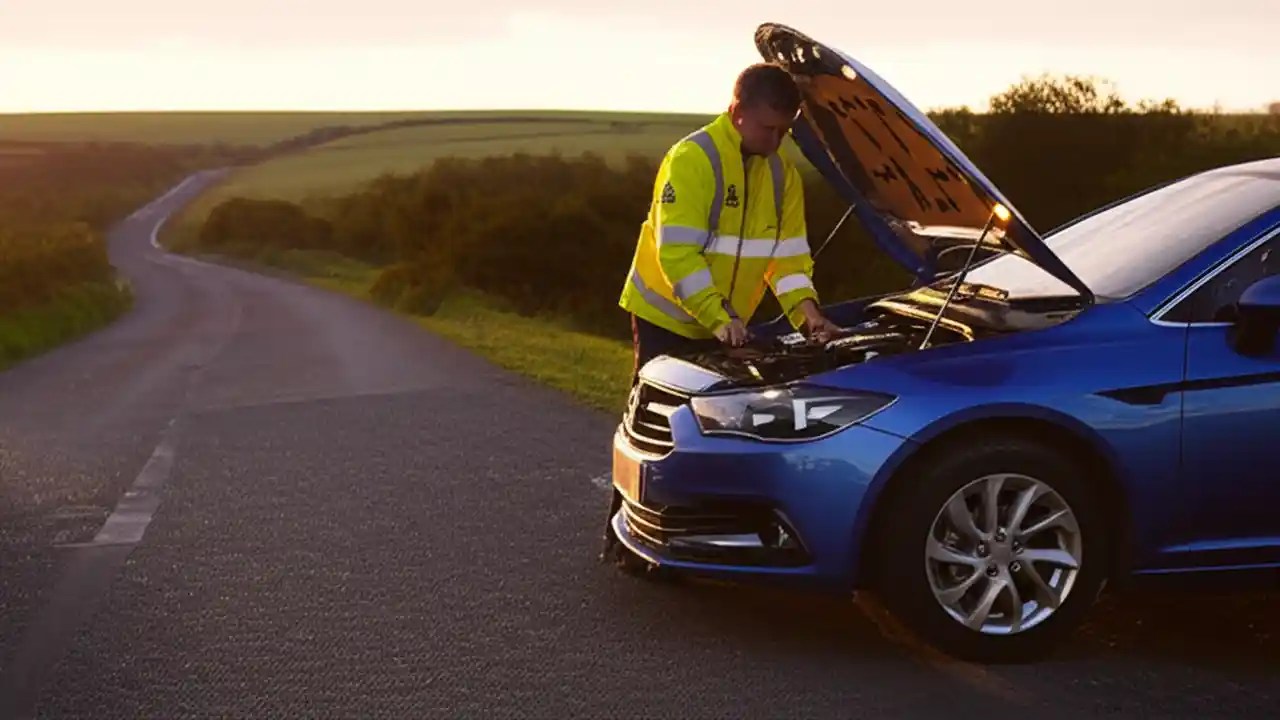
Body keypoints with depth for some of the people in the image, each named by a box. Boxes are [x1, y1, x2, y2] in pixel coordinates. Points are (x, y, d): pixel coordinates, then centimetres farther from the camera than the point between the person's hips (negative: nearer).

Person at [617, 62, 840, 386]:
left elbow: (789, 255, 1)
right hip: (666, 316, -6)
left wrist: (807, 311, -16)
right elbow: (678, 253, -24)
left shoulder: (782, 174, 2)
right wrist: (719, 318, -30)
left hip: (725, 325, 6)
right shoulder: (691, 159, -19)